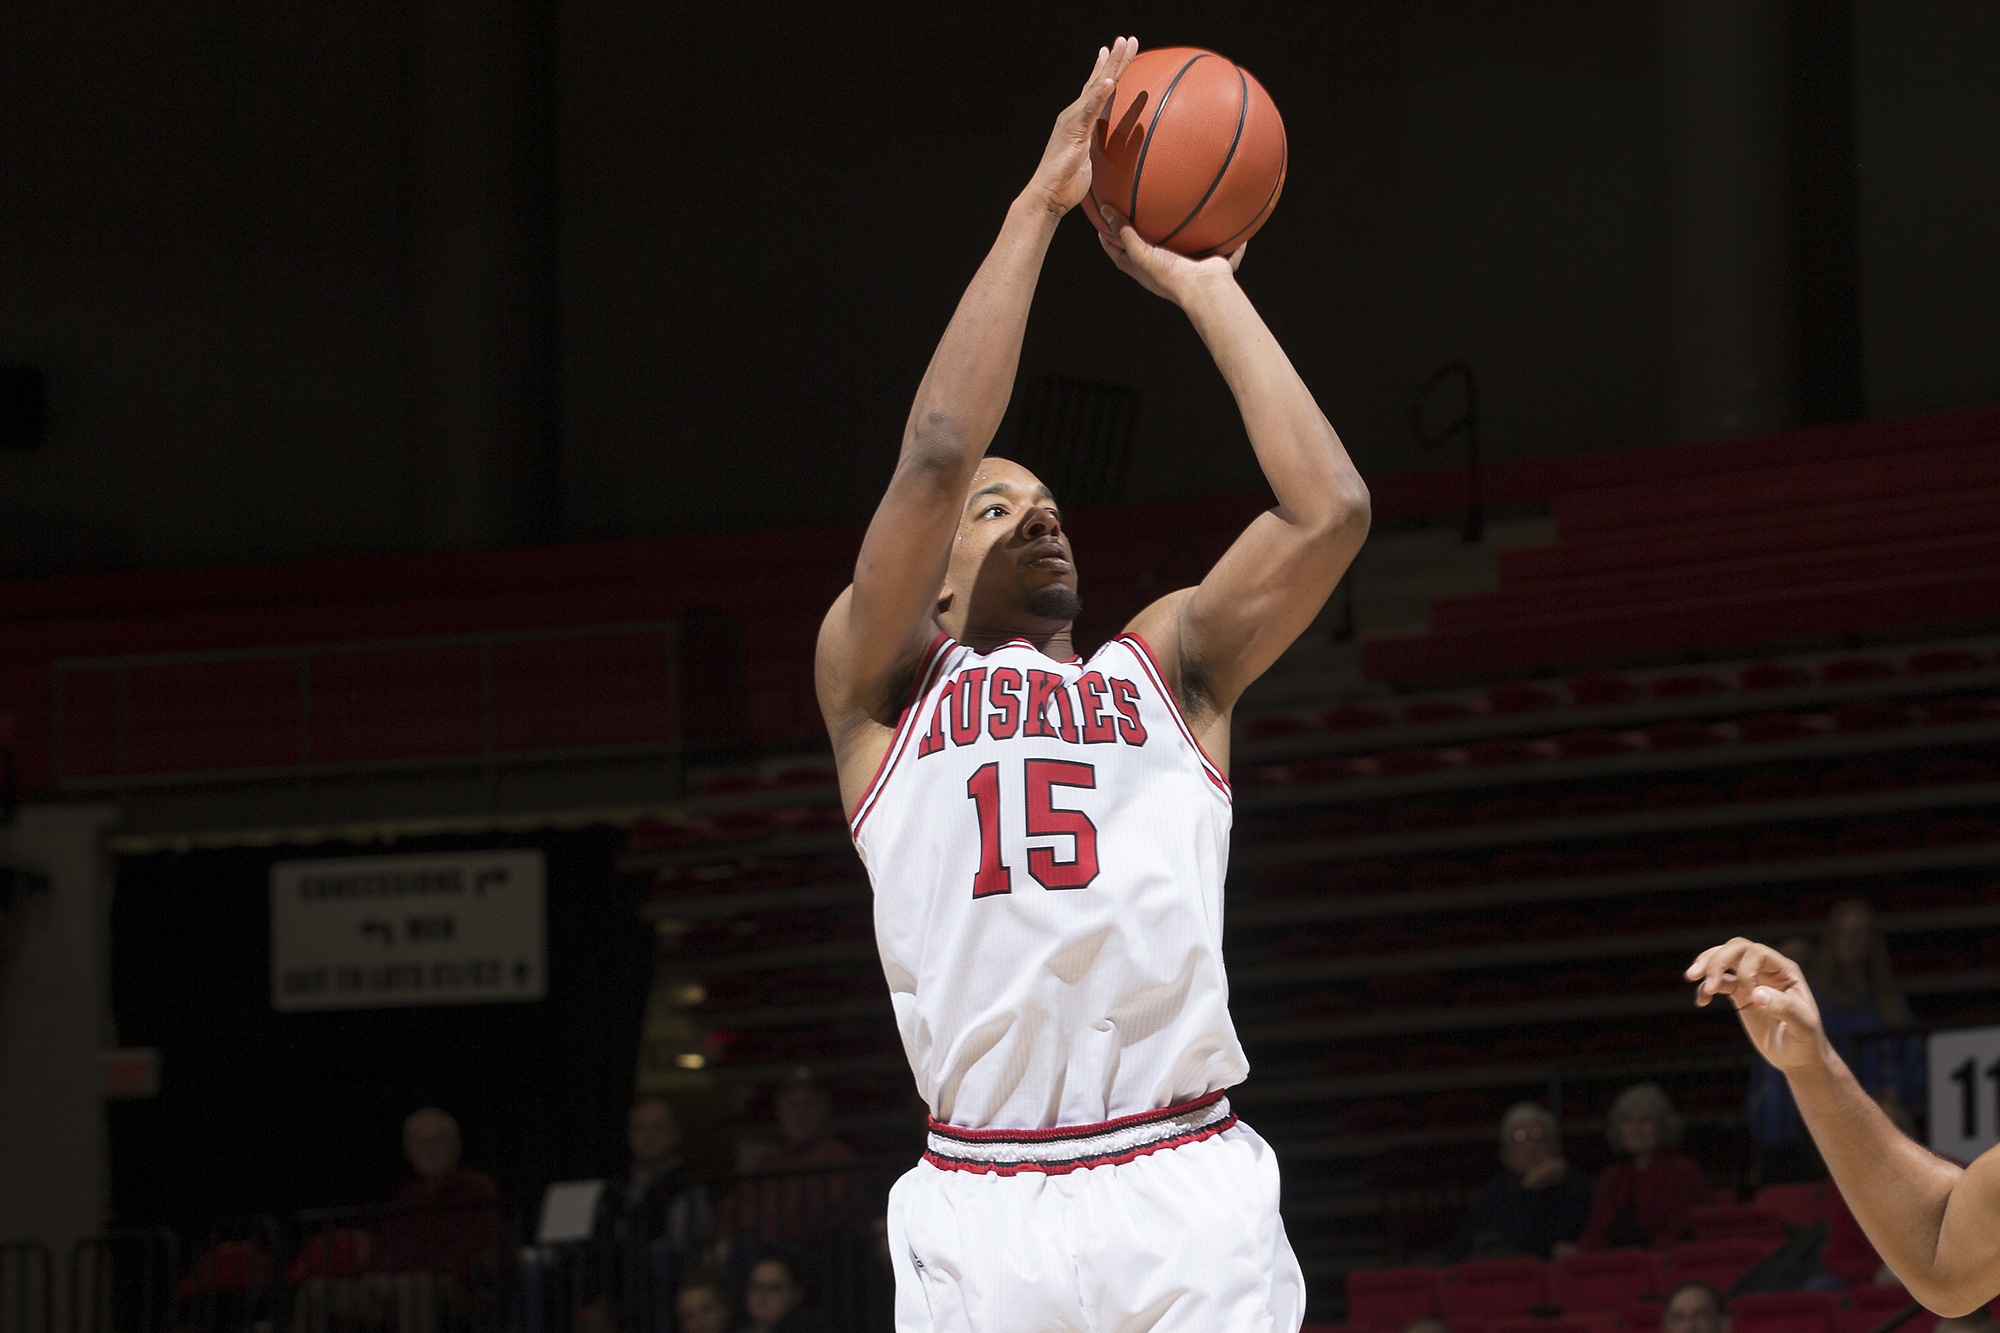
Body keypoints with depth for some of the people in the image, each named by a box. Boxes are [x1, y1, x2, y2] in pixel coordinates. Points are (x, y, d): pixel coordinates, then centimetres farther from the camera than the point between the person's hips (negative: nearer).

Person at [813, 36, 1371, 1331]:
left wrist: (1202, 289, 13)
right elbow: (937, 452, -1)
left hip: (1191, 1201, 1)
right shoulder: (883, 686, 14)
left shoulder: (1169, 666, 20)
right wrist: (1040, 206, 3)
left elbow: (1330, 511, 7)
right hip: (982, 1215, -1)